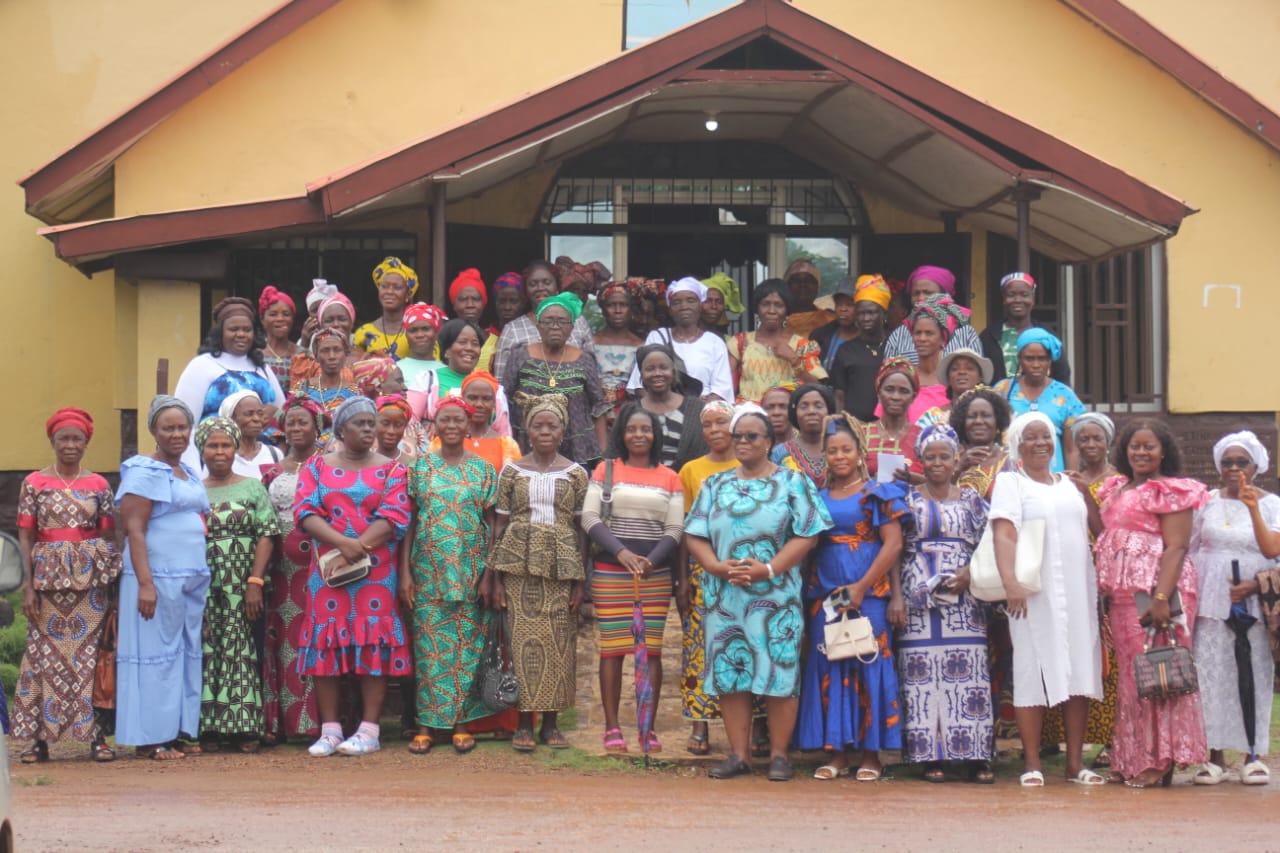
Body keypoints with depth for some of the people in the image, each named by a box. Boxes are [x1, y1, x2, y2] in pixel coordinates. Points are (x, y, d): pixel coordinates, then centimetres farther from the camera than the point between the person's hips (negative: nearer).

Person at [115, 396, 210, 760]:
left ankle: (177, 731, 14)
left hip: (193, 578, 8)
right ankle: (150, 739, -2)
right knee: (157, 654, -6)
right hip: (159, 577, -8)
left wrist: (203, 578, 16)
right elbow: (134, 530, -14)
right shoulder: (145, 473, -8)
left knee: (187, 655, 9)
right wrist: (145, 583, -21)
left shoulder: (190, 473, 17)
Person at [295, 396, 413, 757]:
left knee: (373, 642, -4)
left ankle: (369, 729, -2)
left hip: (376, 571, -1)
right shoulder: (317, 466, 10)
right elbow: (305, 512, -3)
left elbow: (396, 516, -5)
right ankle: (329, 729, 3)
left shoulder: (390, 468, 8)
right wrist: (342, 543, -17)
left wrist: (360, 547, -16)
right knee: (326, 642, -1)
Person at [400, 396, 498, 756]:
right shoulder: (420, 466, 6)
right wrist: (405, 573, -2)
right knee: (429, 646, -1)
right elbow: (408, 522, 5)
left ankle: (462, 723, 7)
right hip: (427, 571, 0)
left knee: (467, 645, 1)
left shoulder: (483, 469, 5)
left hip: (471, 572, 0)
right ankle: (426, 724, 3)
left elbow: (491, 525, 4)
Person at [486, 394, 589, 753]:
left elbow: (581, 528, 7)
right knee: (523, 639, -3)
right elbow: (500, 525, 6)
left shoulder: (576, 474, 6)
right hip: (519, 562, 0)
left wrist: (580, 580, 1)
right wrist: (495, 578, 1)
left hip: (560, 564, 1)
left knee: (558, 641, 0)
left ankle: (551, 722, 9)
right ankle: (524, 724, 2)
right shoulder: (512, 471, 6)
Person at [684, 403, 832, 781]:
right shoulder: (715, 485, 15)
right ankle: (739, 754, 8)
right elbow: (694, 535, 9)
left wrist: (768, 569, -15)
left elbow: (806, 535, -5)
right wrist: (718, 567, -10)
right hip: (725, 595, 3)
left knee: (779, 672, -5)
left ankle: (779, 754, 1)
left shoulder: (792, 483, 5)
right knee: (729, 672, 2)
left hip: (776, 597, -3)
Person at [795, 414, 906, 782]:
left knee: (869, 665, -3)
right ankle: (836, 752, 7)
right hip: (825, 593, 4)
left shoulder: (877, 494, 2)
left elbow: (893, 544, -6)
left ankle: (870, 754, 1)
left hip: (869, 591, -4)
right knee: (828, 668, 2)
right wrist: (811, 589, -1)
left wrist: (861, 587, -13)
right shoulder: (818, 498, 13)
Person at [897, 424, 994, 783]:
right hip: (919, 599, -1)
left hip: (964, 597, 1)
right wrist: (897, 597, -7)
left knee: (968, 673, -4)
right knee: (923, 673, -4)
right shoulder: (908, 498, 8)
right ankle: (931, 757, 0)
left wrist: (968, 573, -11)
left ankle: (975, 756, -2)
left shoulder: (971, 499, 11)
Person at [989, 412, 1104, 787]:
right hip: (1034, 592, -4)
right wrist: (1010, 582, -23)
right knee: (1033, 671, -5)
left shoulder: (1072, 484, 18)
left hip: (1077, 590, 5)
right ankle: (1032, 763, -1)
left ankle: (1075, 761, 7)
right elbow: (1004, 534, -10)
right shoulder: (1010, 482, 4)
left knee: (1079, 671, 3)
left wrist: (1086, 491, 2)